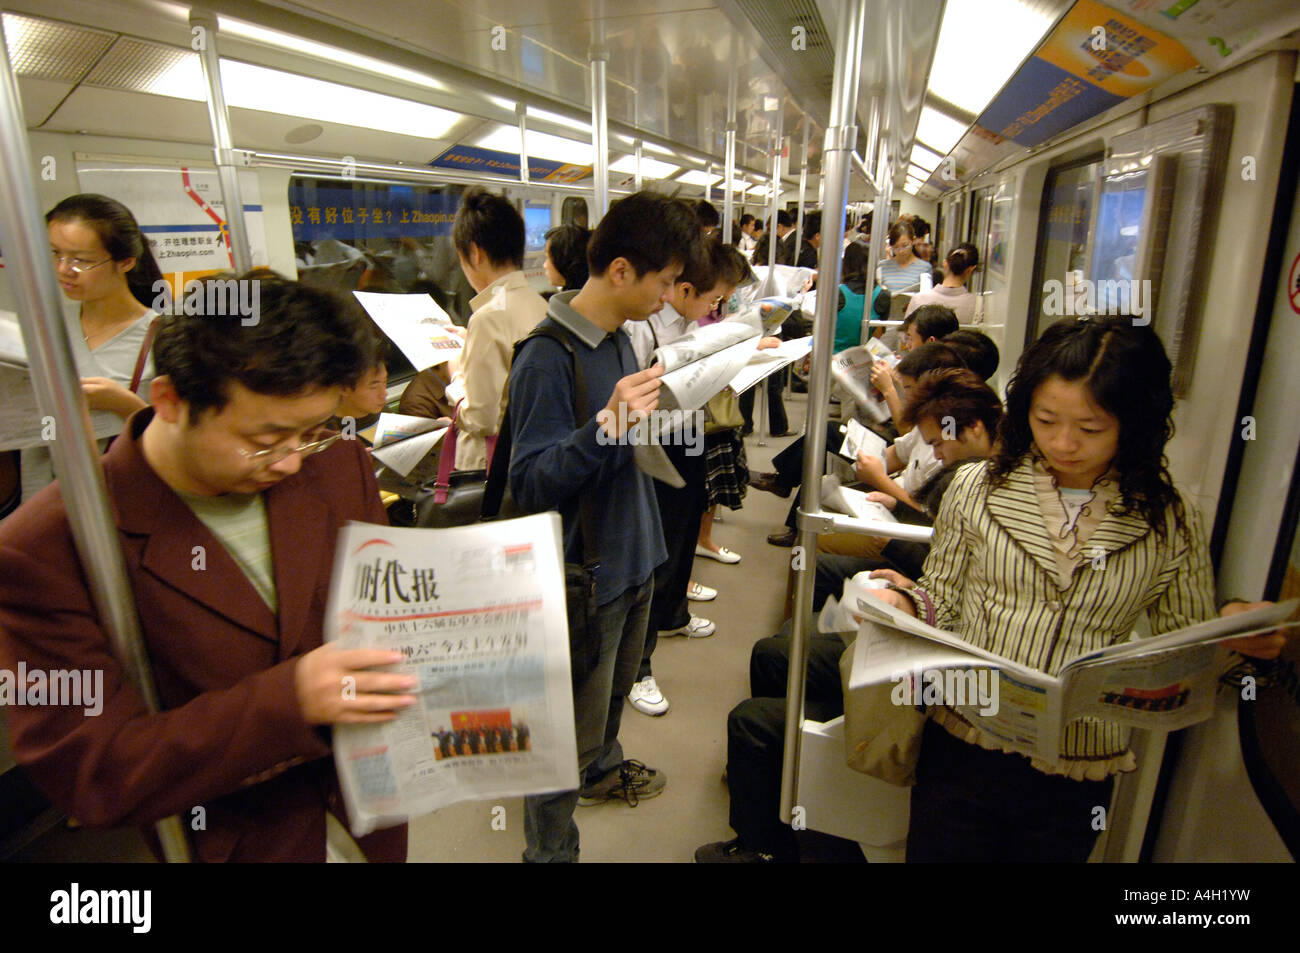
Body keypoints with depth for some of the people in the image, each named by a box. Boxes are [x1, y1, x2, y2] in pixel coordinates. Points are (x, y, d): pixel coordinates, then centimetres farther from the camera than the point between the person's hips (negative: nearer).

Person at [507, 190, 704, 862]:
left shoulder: (617, 337, 4)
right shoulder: (547, 358, -24)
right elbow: (532, 487, -29)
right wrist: (608, 424, -38)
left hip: (631, 555, 9)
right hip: (582, 575, -9)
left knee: (614, 690, 30)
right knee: (570, 731, 8)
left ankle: (602, 769, 56)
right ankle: (550, 850, 31)